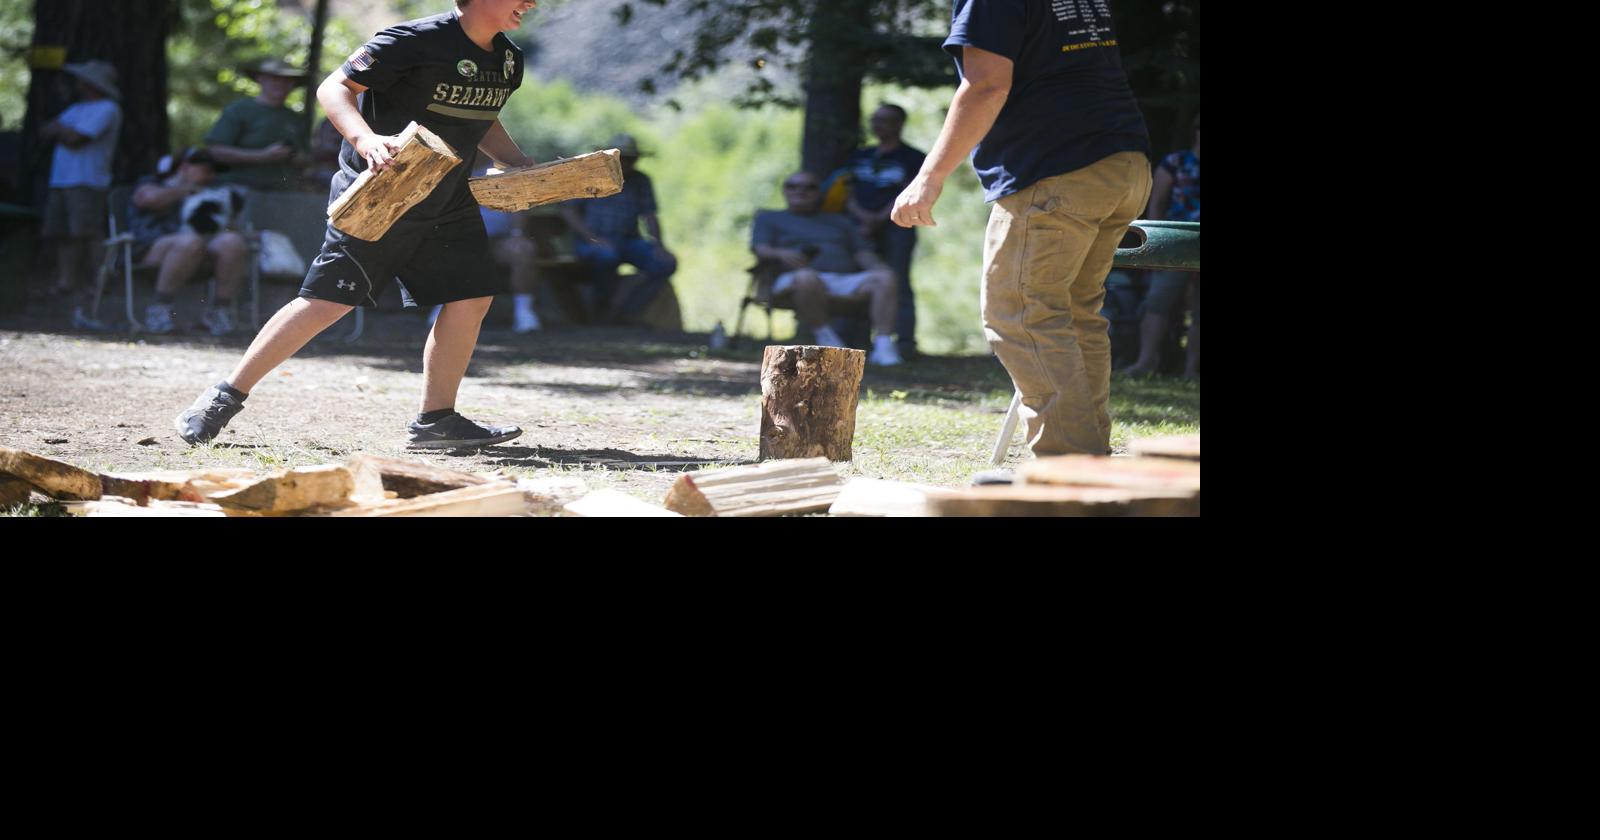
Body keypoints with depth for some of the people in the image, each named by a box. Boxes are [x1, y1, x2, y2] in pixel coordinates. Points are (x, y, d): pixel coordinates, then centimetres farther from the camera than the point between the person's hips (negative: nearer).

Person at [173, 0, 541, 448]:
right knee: (329, 300, -10)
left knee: (472, 297, 1)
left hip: (447, 199, 8)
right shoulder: (417, 40, -20)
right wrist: (366, 139, -35)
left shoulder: (508, 60, 5)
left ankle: (436, 420, 13)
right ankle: (225, 397, -1)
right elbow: (334, 88, -18)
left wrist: (521, 166, 8)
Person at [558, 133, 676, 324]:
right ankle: (603, 309, -16)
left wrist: (658, 244, -9)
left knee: (667, 262, -19)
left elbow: (649, 215, 11)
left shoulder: (640, 181, 14)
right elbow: (568, 210, -4)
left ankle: (627, 311, -16)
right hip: (592, 242, -5)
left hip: (627, 241, 5)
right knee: (607, 256, -40)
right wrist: (593, 238, -17)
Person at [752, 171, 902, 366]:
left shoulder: (840, 222, 32)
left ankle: (883, 347, -37)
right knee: (806, 278, -42)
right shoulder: (769, 218, 25)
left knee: (885, 277, -28)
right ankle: (826, 338, -28)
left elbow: (864, 253, 21)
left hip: (848, 282, 3)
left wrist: (875, 266, -4)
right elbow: (761, 249, 7)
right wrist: (781, 253, -18)